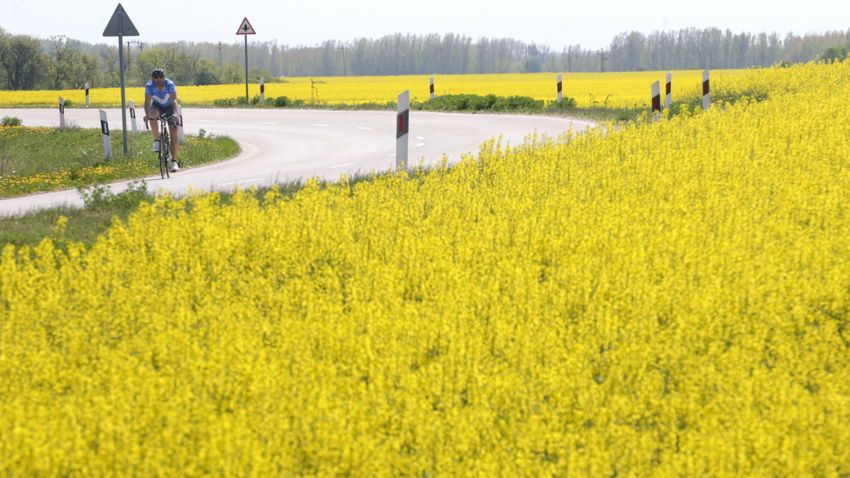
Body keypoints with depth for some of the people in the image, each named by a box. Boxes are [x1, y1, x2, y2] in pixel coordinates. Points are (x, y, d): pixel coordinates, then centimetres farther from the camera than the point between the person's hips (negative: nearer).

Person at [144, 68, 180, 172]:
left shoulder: (170, 84, -27)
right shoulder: (149, 86, -23)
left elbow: (174, 100, -36)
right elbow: (147, 102, -30)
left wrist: (174, 113, -53)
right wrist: (146, 114, -48)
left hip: (169, 107, -1)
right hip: (157, 107, 1)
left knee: (174, 132, -13)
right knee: (152, 115, -37)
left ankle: (174, 161, -9)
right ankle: (156, 140, -19)